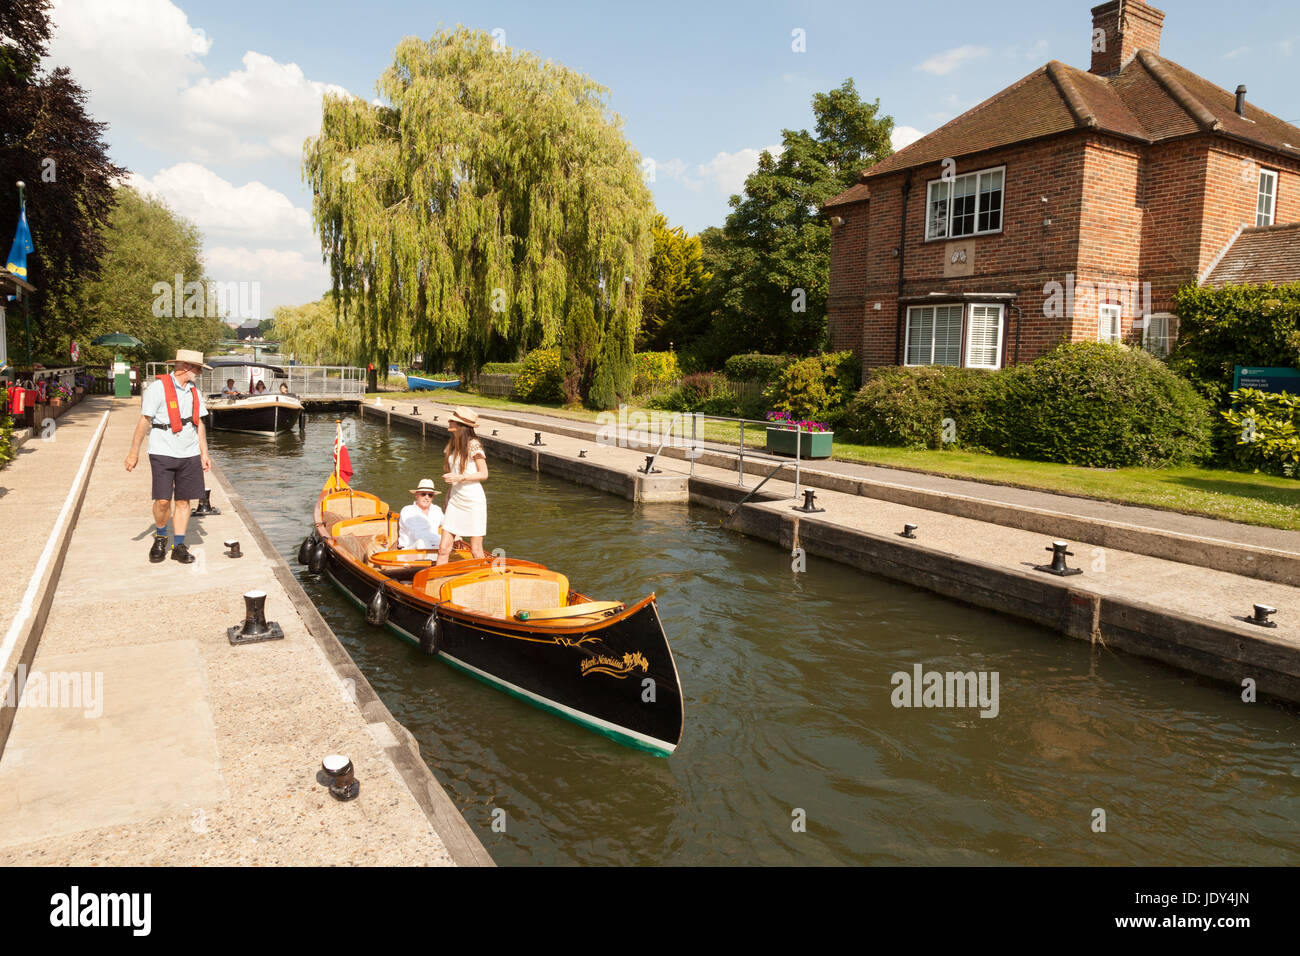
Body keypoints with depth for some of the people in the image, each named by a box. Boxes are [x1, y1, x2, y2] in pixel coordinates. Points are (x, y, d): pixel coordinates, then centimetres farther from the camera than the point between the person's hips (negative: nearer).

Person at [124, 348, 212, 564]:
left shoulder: (193, 392, 13)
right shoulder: (158, 387, -6)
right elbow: (144, 421, -7)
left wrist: (205, 453, 14)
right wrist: (134, 452, -8)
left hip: (189, 455, 5)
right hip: (163, 453, -5)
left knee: (183, 500, 4)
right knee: (162, 500, -8)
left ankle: (179, 546, 13)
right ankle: (160, 537, 19)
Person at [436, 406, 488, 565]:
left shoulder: (473, 444, -11)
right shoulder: (452, 445, 11)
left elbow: (484, 474, -9)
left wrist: (460, 477, -20)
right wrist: (447, 500, 18)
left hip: (473, 500, -6)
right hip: (455, 501, 6)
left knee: (476, 551, 2)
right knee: (443, 549, 2)